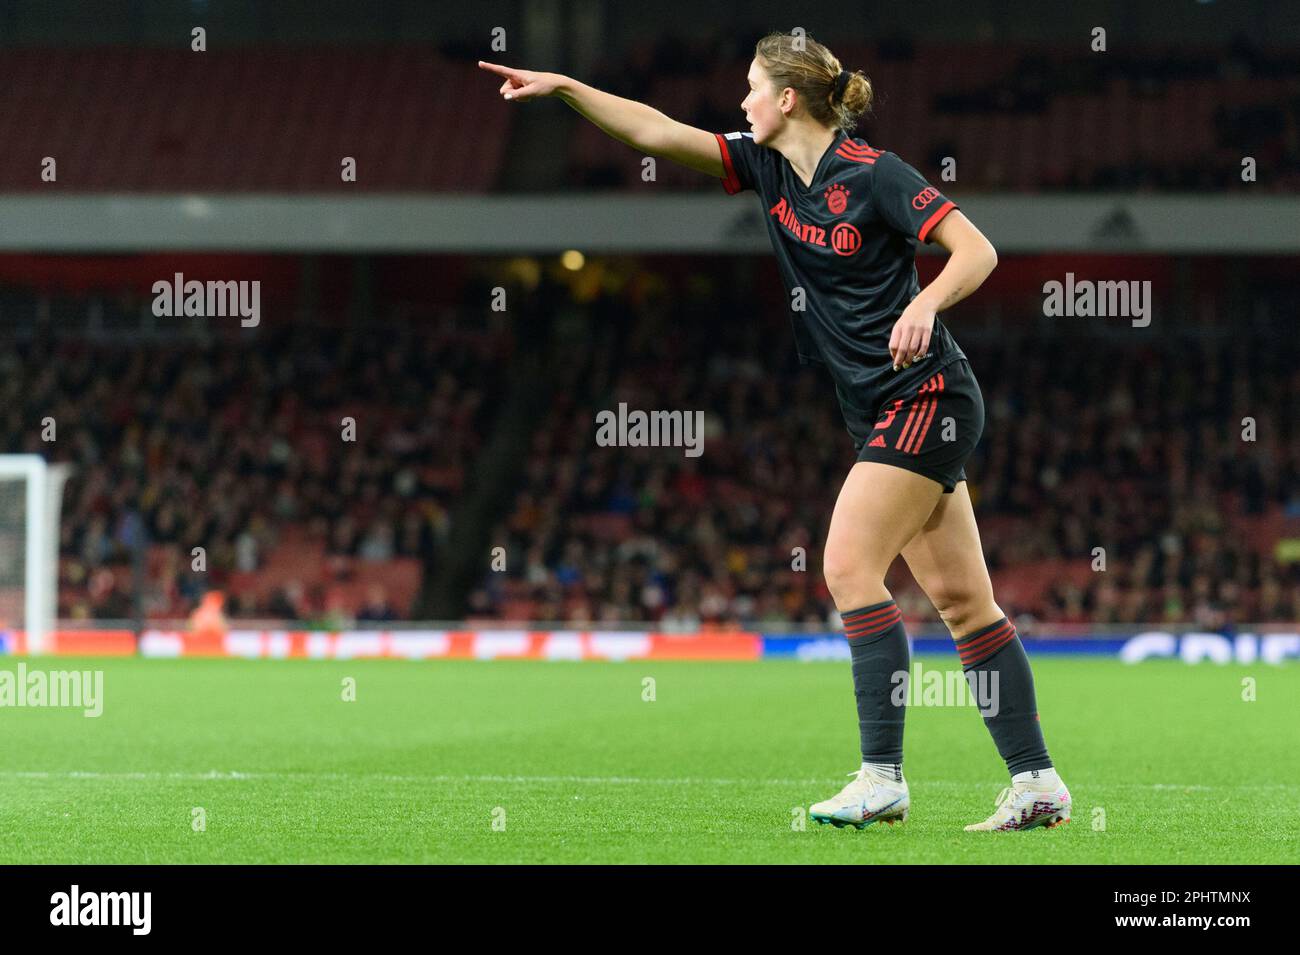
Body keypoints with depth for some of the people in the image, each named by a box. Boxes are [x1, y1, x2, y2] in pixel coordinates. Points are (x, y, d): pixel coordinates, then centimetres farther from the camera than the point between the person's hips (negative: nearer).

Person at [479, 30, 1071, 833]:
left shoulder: (872, 174, -14)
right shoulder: (768, 168, 8)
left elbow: (977, 251, -18)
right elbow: (657, 132, 9)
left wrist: (925, 302, -35)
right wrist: (563, 87, 5)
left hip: (927, 397, -8)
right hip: (881, 411, 8)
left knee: (849, 564, -15)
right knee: (960, 595, 5)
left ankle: (883, 779, -14)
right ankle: (1037, 783, 6)